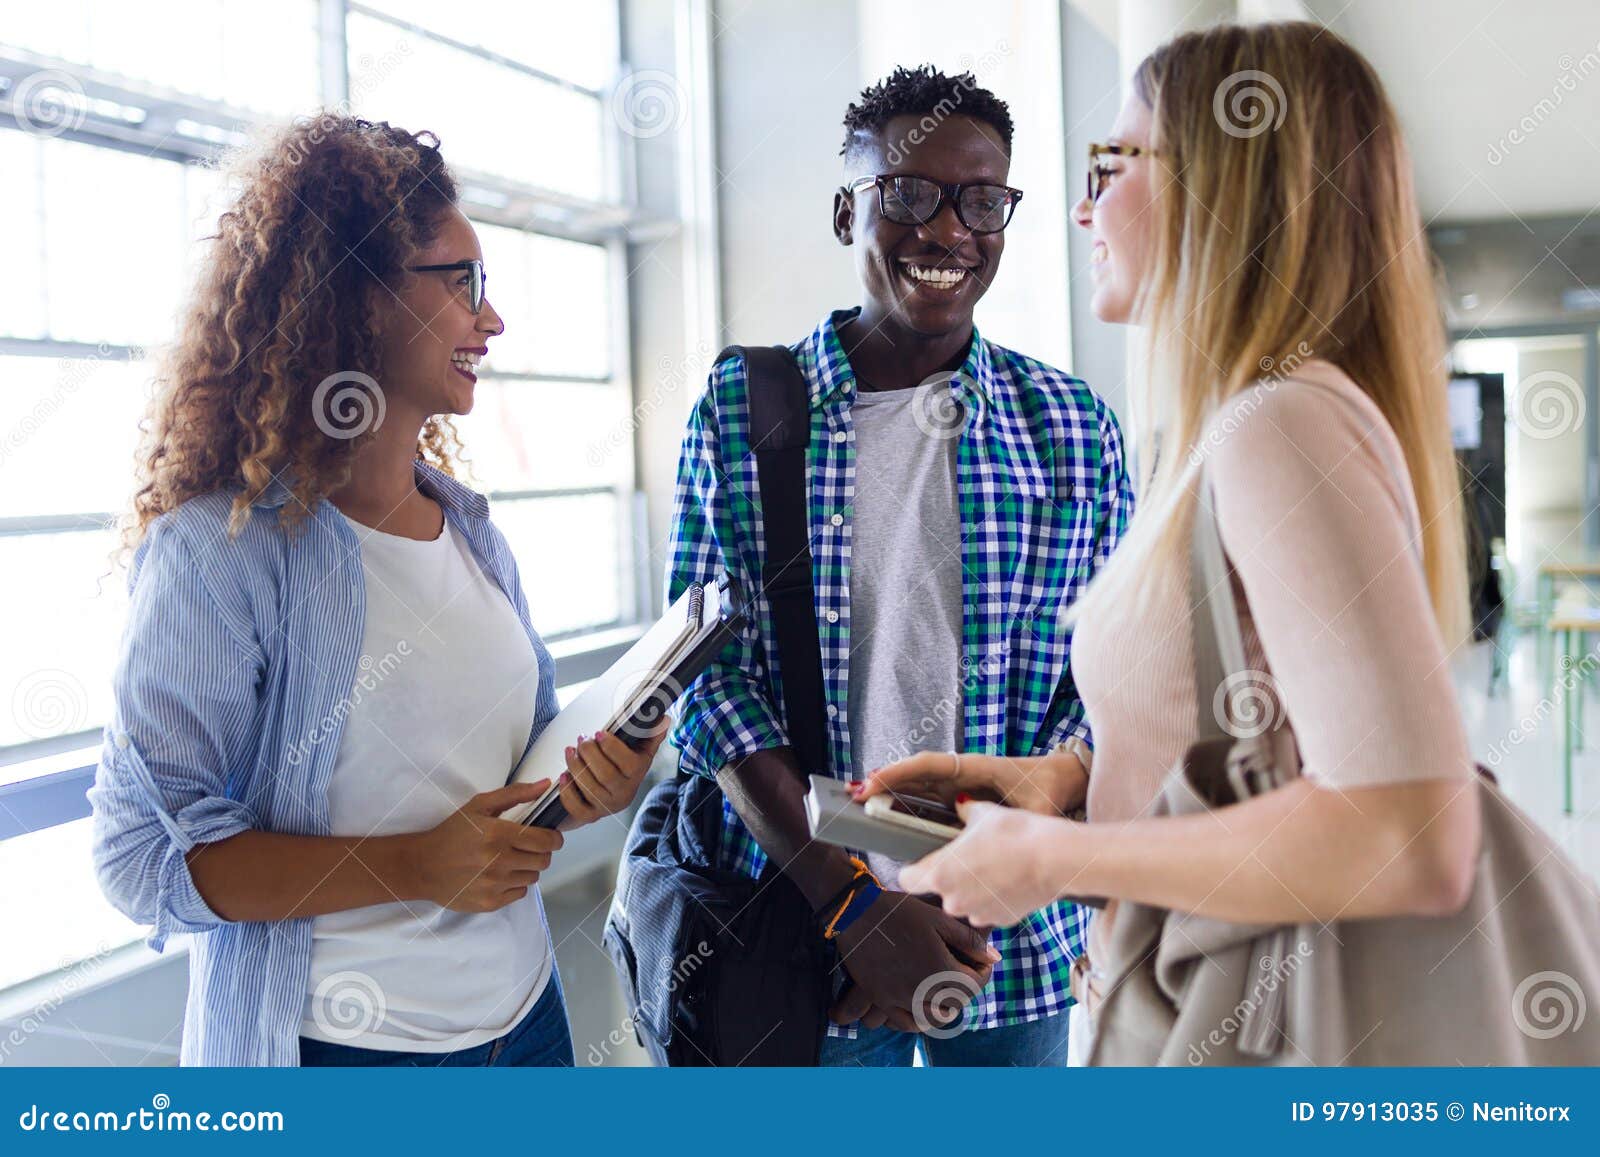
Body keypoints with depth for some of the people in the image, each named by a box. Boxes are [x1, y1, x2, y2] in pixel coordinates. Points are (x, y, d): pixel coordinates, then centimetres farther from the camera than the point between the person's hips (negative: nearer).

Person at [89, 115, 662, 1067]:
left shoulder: (472, 528, 5)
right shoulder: (220, 549, -16)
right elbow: (145, 854, -18)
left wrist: (592, 782, -5)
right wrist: (411, 866, -24)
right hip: (334, 1043, -6)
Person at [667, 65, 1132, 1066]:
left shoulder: (1075, 428, -1)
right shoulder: (737, 414, -4)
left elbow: (1104, 692, -3)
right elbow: (708, 677, -8)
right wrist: (854, 905, -16)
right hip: (804, 935, -1)